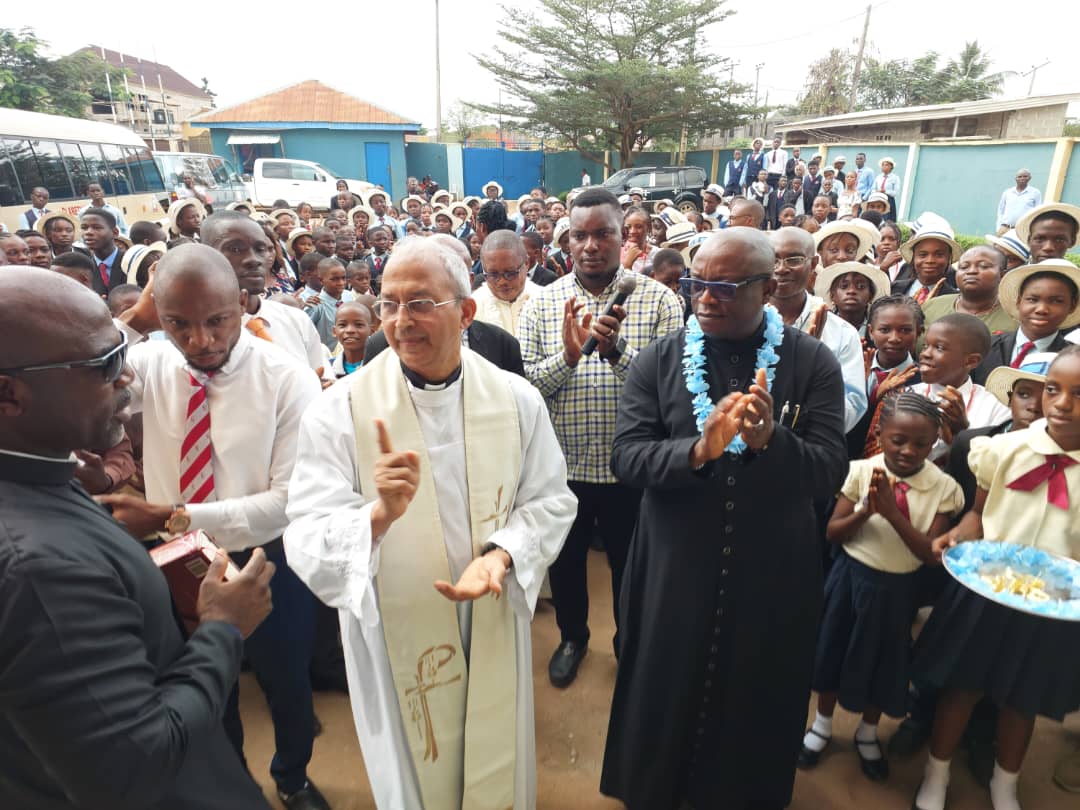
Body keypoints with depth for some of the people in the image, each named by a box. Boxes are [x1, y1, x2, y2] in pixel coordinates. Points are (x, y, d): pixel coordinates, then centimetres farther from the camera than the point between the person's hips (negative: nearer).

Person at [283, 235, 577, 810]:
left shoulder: (516, 399, -9)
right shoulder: (338, 411, -17)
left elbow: (551, 501, -2)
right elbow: (306, 541, -20)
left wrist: (502, 554, -20)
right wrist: (380, 515, -40)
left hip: (494, 631, 2)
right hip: (394, 639, -1)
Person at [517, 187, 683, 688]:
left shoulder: (659, 300, -7)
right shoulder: (543, 303, -3)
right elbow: (522, 384, -9)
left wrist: (617, 349, -28)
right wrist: (569, 353, -24)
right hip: (562, 464, 2)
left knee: (631, 565, 19)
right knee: (565, 561, 21)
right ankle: (572, 636, 49)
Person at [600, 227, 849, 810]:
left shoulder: (813, 363, -7)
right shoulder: (658, 361, -6)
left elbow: (830, 472, -13)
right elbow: (625, 456, -14)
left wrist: (769, 441, -32)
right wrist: (697, 450, -31)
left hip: (772, 576, 0)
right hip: (673, 572, 0)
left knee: (754, 708, 22)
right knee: (664, 703, 19)